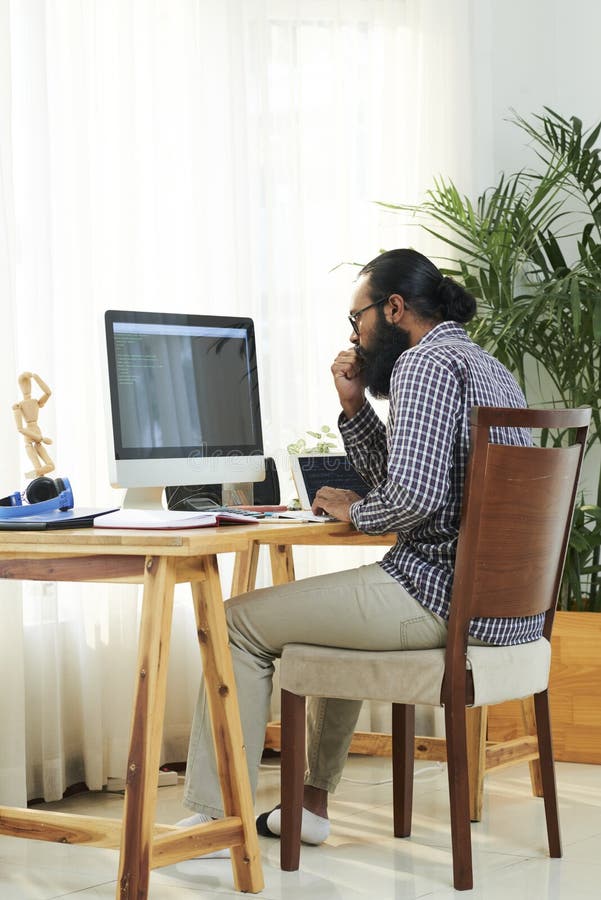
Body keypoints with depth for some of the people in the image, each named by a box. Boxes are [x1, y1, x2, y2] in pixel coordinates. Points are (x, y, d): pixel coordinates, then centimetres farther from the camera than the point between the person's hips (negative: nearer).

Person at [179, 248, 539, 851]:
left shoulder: (424, 364, -13)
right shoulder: (486, 367, 21)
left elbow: (414, 492, -26)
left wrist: (354, 511, -8)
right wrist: (354, 406, 11)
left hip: (444, 597, -11)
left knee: (242, 621, 0)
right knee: (336, 613, 36)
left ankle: (215, 817, 4)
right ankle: (312, 801, 36)